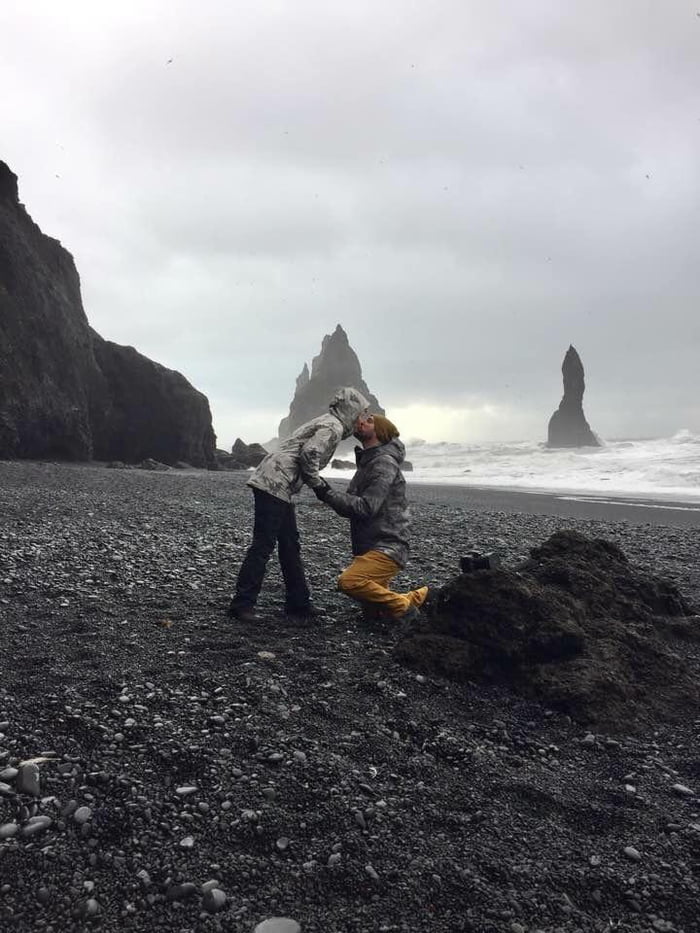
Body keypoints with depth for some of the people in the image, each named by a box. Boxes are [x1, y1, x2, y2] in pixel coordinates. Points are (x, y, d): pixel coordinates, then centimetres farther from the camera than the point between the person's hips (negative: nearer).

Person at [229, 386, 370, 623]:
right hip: (275, 485, -11)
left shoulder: (325, 422, 23)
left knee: (290, 546, 13)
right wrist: (318, 484, -8)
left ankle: (298, 604, 20)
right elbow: (309, 454, -20)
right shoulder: (334, 427, -7)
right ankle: (242, 604, -5)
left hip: (273, 485, 11)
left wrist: (318, 483, 16)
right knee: (263, 546, -8)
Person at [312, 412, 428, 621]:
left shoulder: (384, 463, -14)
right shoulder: (367, 463, 18)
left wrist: (328, 494, -22)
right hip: (369, 548, 10)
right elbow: (352, 506, 16)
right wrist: (328, 494, 0)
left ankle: (403, 607, -14)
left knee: (349, 581, -30)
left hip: (386, 548, -10)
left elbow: (366, 507, -23)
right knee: (373, 608, 17)